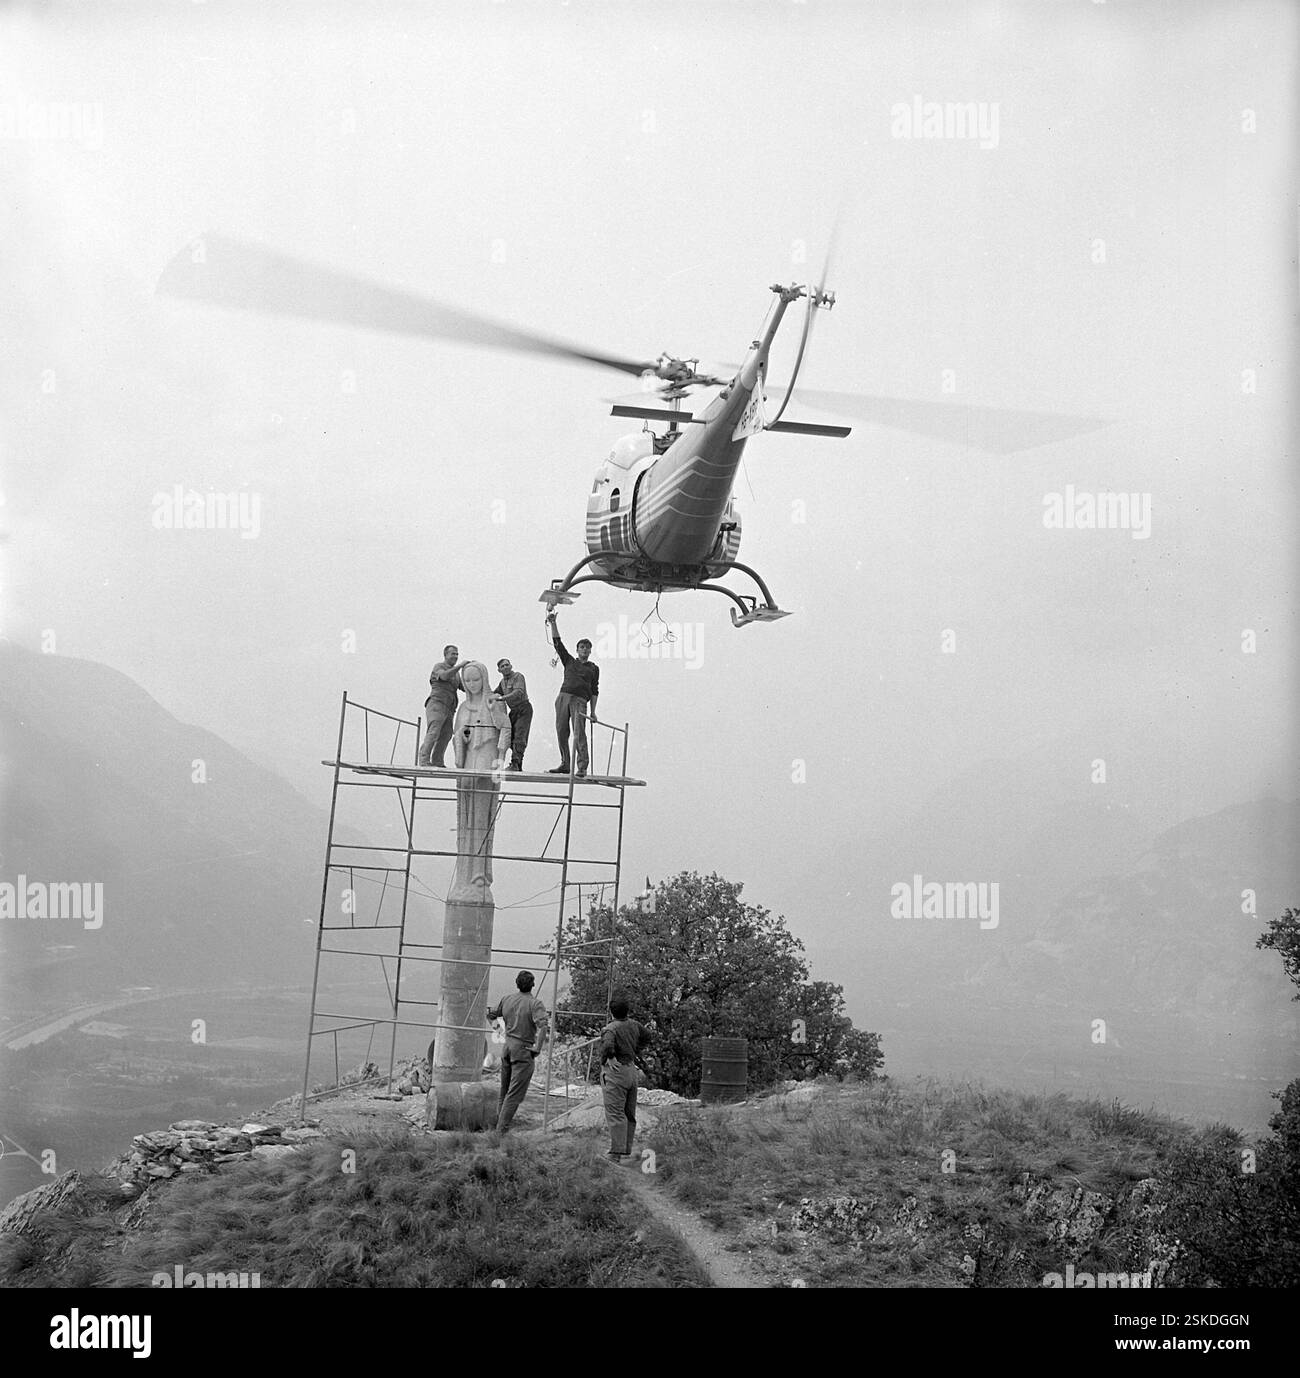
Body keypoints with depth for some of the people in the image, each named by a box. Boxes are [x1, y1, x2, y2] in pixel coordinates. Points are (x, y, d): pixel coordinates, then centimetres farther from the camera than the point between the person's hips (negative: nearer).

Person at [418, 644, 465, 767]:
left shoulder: (455, 672, 25)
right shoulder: (438, 667, 0)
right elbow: (445, 676, -23)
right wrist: (459, 666, -24)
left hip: (449, 710, 8)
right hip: (436, 705, -8)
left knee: (445, 736, 2)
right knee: (433, 733, -20)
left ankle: (437, 762, 6)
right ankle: (423, 761, -26)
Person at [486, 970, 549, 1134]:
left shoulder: (506, 999, 3)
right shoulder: (535, 1004, -15)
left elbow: (490, 1015, 13)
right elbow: (542, 1026, -28)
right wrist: (538, 1048, -21)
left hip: (507, 1046, 6)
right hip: (524, 1050, -6)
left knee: (504, 1089, 21)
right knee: (515, 1094, -1)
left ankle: (499, 1121, 31)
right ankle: (501, 1129, -3)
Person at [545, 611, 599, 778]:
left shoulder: (593, 668, 17)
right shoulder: (569, 661, 21)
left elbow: (594, 690, 13)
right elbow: (558, 643, 14)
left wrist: (593, 711, 5)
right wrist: (553, 624, 4)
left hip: (580, 701, -3)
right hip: (563, 696, 3)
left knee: (579, 733, -15)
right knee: (561, 732, 0)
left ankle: (582, 767, -20)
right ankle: (564, 764, 7)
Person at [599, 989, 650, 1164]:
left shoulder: (611, 1028, -17)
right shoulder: (634, 1025, 5)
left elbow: (607, 1047, -33)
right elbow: (646, 1039, 22)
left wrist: (603, 1061, -14)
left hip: (615, 1072, -7)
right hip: (631, 1070, 7)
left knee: (615, 1114, -6)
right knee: (630, 1115, 13)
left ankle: (617, 1153, -10)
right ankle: (627, 1151, 19)